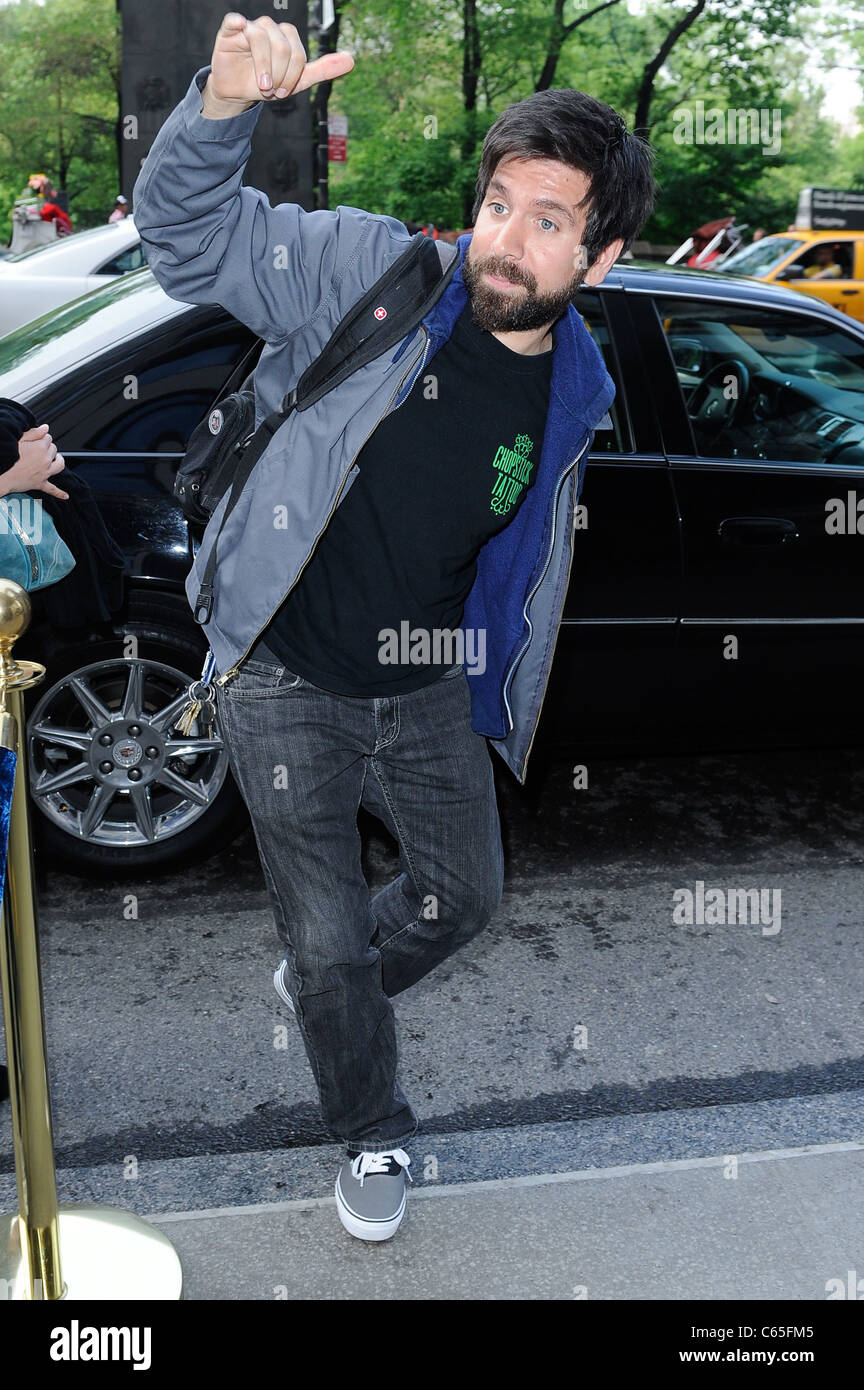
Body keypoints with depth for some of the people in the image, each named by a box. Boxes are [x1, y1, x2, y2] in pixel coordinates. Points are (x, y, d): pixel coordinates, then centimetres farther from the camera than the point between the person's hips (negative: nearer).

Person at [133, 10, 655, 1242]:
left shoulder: (574, 391, -4)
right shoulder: (369, 271, -17)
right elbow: (189, 235, -22)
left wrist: (505, 700, 17)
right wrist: (225, 105, -42)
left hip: (429, 689, 5)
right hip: (288, 684, -4)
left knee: (466, 892, 19)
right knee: (329, 934, 5)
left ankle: (324, 983, 52)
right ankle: (375, 1137, 35)